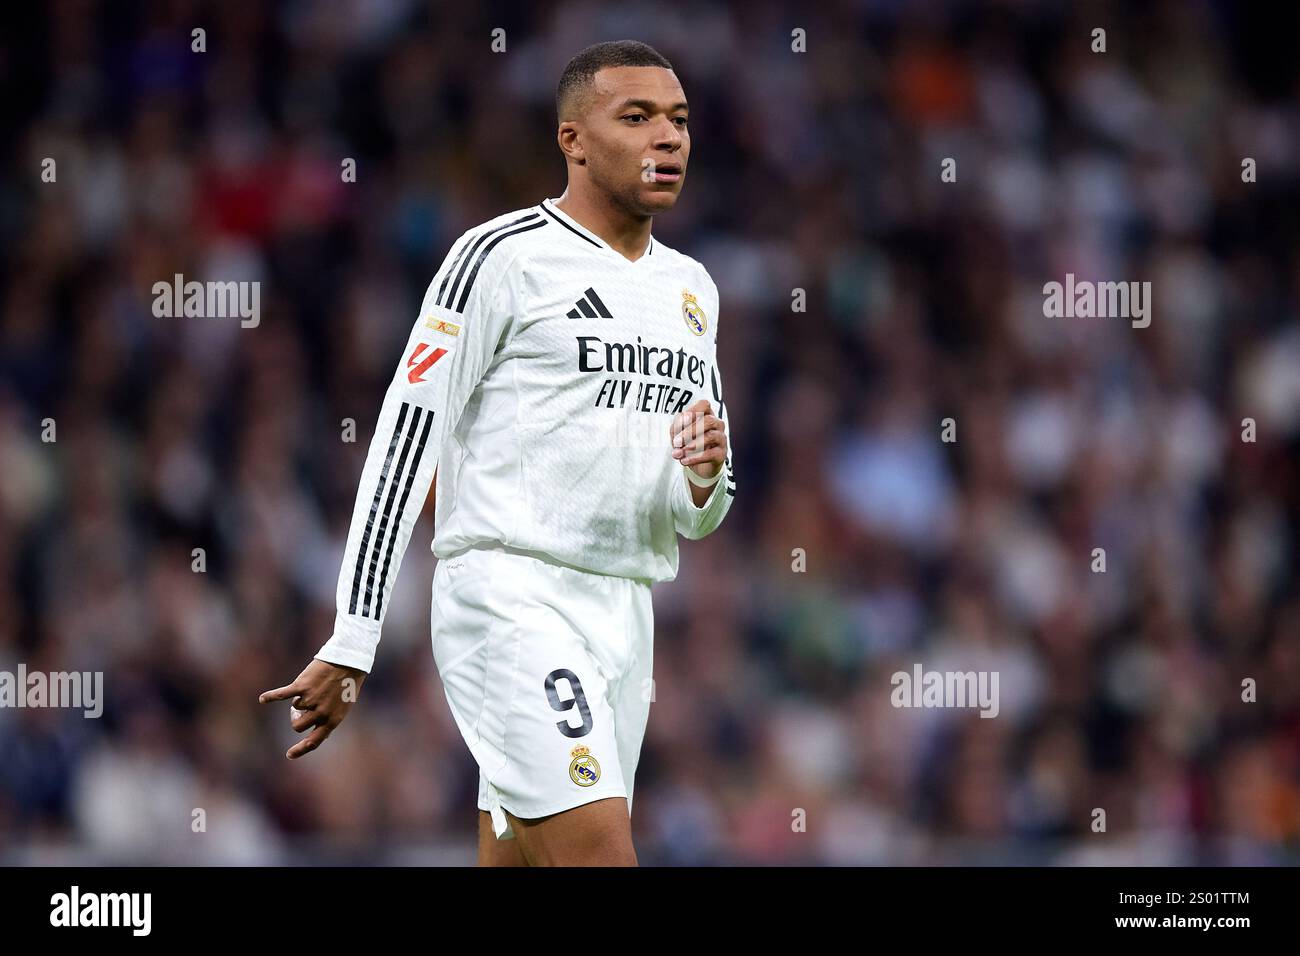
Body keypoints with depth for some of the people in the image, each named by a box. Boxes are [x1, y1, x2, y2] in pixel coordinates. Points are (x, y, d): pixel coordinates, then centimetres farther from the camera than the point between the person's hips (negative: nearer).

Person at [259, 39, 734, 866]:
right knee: (600, 858, -20)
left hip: (625, 614, 7)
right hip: (512, 599, -7)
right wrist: (352, 645, -13)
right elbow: (405, 444, -8)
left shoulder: (692, 290, 19)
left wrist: (704, 479, -2)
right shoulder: (504, 257, -4)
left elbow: (697, 518, 24)